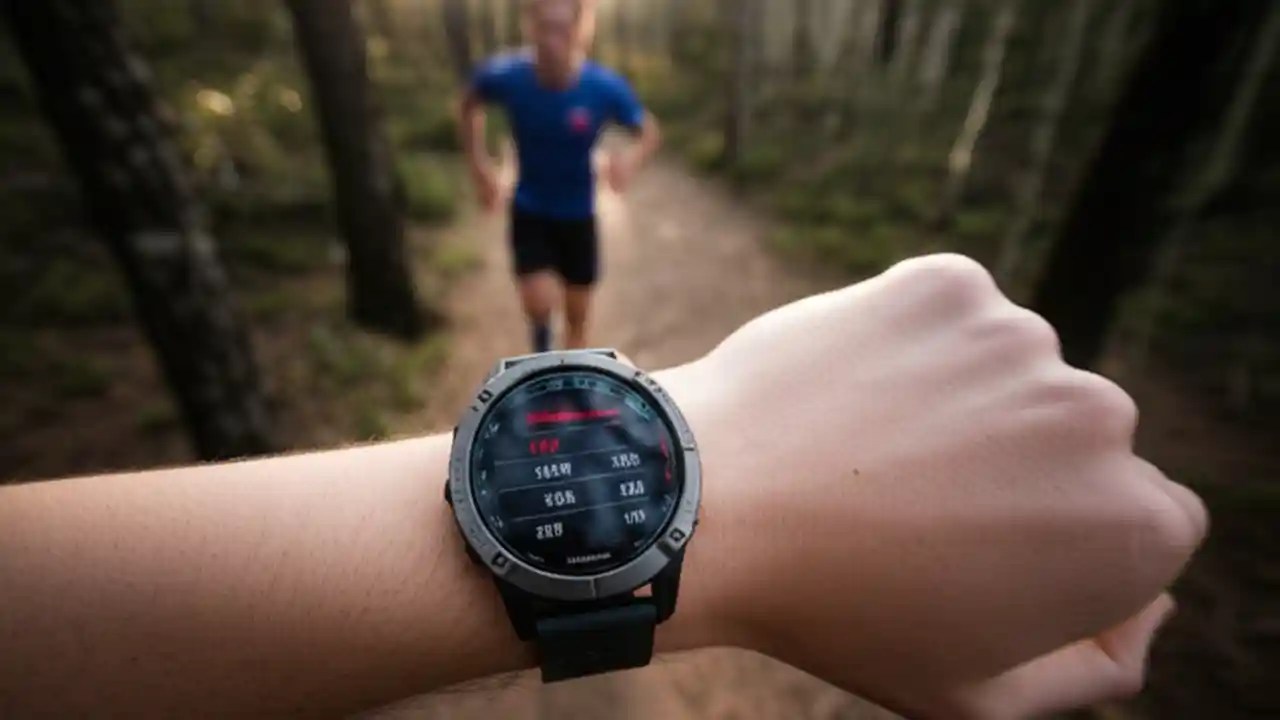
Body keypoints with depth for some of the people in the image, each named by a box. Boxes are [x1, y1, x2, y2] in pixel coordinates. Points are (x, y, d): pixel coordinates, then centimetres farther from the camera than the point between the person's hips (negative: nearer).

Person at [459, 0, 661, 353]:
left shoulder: (605, 87, -21)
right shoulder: (505, 76, -19)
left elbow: (650, 131, -6)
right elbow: (471, 103, 4)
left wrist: (633, 155, -29)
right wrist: (478, 163, -6)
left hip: (578, 215, 1)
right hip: (529, 211, 0)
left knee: (577, 316, 10)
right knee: (540, 302, -19)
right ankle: (542, 344, 18)